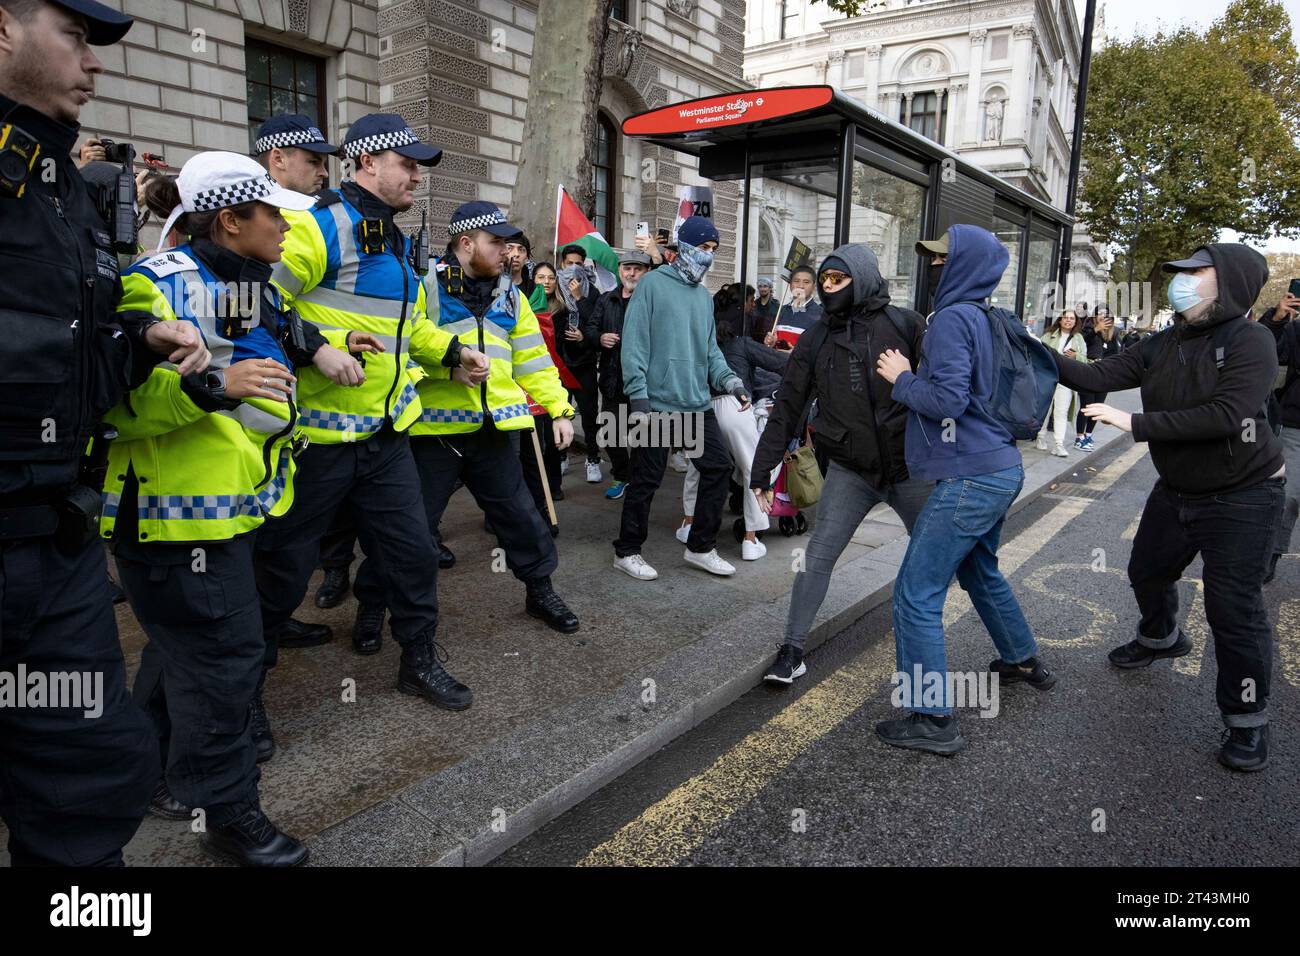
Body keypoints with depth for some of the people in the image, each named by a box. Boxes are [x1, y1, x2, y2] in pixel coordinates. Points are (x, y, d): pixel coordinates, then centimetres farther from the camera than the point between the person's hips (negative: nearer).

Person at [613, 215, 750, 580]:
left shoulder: (704, 295, 15)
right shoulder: (652, 284, -6)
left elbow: (710, 348, 17)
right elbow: (634, 344, -12)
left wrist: (729, 380, 1)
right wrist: (638, 395, -17)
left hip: (697, 403, 7)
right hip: (657, 402, -7)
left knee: (718, 467, 7)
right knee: (646, 480, 2)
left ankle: (701, 547, 21)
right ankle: (627, 551, 20)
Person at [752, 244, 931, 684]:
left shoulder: (904, 325, -4)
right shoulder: (816, 340, 1)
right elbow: (787, 407, 3)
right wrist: (762, 471, 3)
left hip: (912, 467, 0)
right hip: (849, 471, 1)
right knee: (818, 556, -6)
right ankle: (792, 650, 5)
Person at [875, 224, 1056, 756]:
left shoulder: (953, 318, -14)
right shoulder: (986, 319, 13)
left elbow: (948, 398, -24)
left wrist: (902, 378, -9)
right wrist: (914, 375, 13)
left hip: (971, 478, -10)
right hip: (1000, 470, 10)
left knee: (917, 595, -6)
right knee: (980, 571, 30)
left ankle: (934, 720, 0)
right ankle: (1024, 661, 48)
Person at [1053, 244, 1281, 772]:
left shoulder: (1249, 341, -20)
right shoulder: (1164, 345, -1)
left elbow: (1225, 416, -32)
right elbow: (1099, 376, -5)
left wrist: (1136, 424, -32)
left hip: (1242, 496, -7)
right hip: (1176, 490, 7)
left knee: (1233, 608, -6)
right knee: (1148, 572, 22)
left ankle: (1247, 718, 13)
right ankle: (1160, 637, 54)